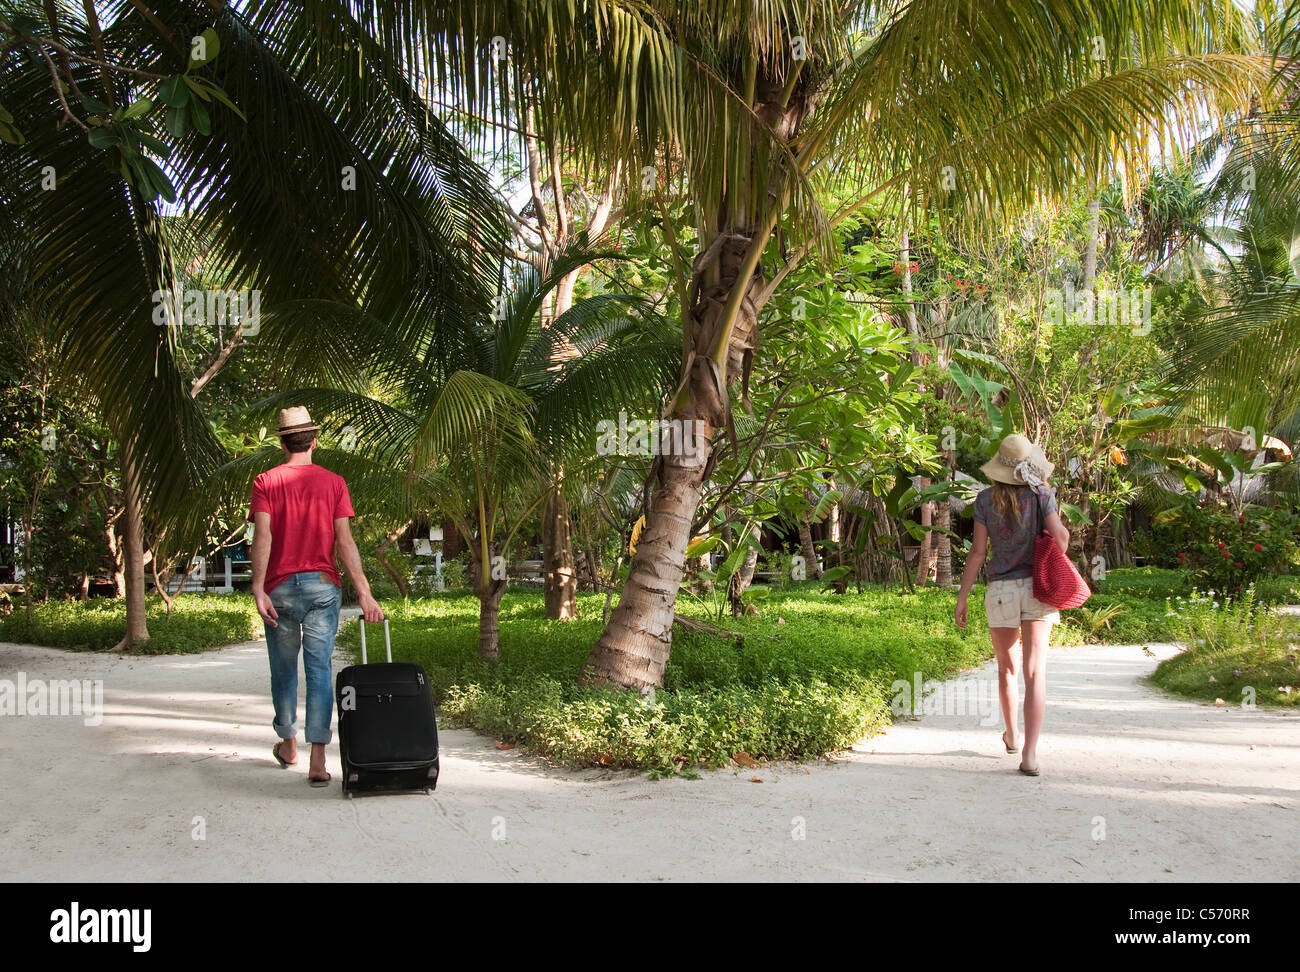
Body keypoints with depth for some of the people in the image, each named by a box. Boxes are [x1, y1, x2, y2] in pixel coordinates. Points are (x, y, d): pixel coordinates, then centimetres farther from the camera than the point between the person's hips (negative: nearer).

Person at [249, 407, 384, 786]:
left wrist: (258, 589, -13)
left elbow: (262, 536, -10)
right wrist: (364, 592, -7)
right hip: (322, 585, 0)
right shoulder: (333, 482, 2)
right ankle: (318, 761, -5)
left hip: (280, 587, 0)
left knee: (284, 668, 16)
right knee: (320, 670, 0)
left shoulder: (266, 482, 1)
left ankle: (288, 745, 33)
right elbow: (344, 541, -6)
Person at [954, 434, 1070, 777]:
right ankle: (1030, 753, -13)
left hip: (1001, 590, 1)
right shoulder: (1042, 495, -3)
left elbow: (977, 552, -3)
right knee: (1035, 672, -4)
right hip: (1037, 587, -1)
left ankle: (1012, 737, 37)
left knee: (1006, 667, 19)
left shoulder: (985, 500, -3)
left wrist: (962, 598, 1)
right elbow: (1060, 537, -8)